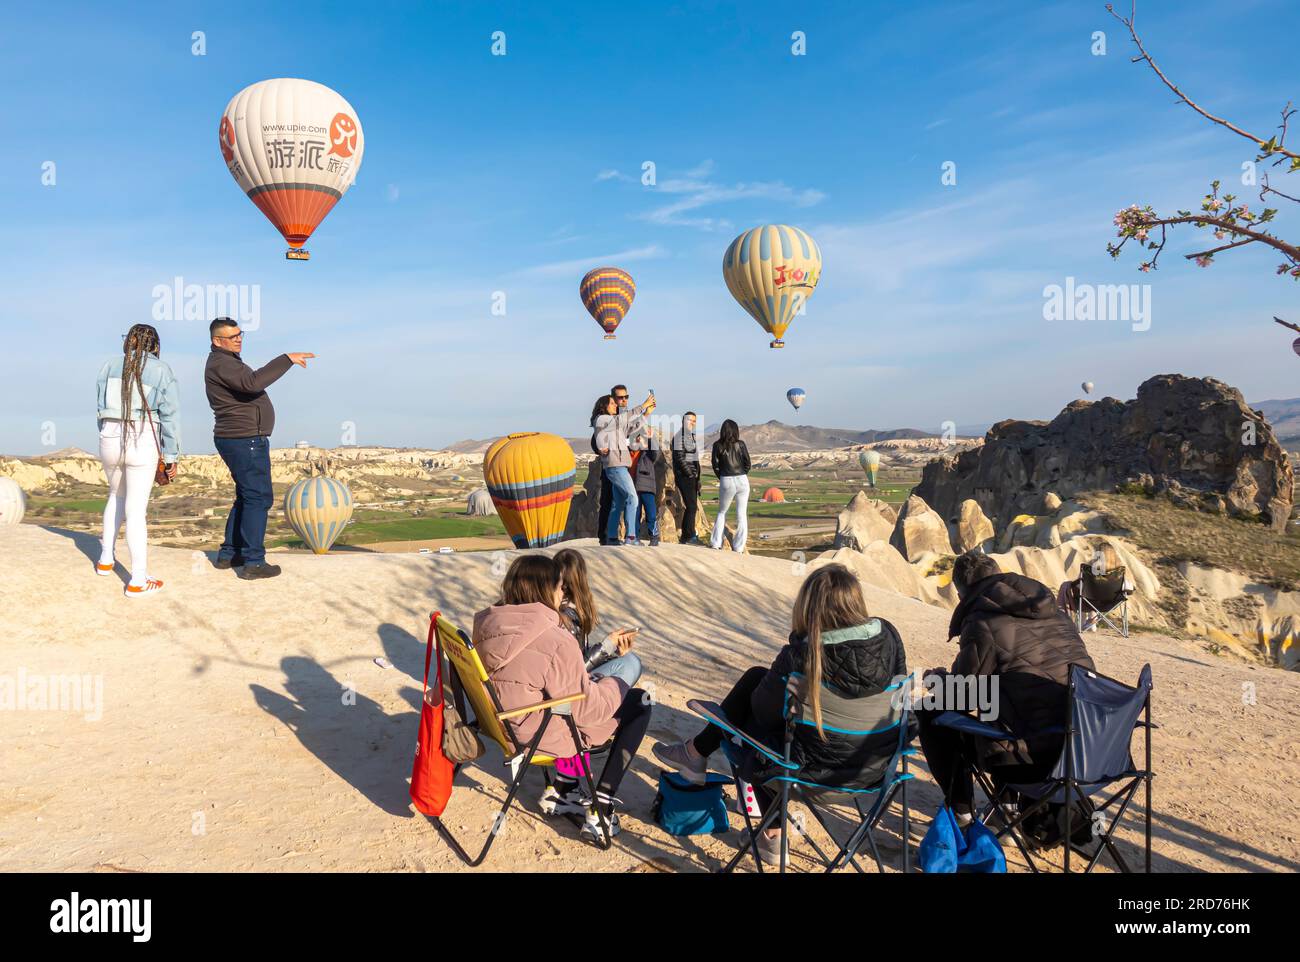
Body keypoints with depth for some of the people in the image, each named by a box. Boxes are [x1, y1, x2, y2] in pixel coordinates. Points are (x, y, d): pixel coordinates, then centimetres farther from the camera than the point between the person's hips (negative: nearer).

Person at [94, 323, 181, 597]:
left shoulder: (110, 366, 7)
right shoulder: (162, 371, -2)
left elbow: (102, 407, 9)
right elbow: (170, 416, -5)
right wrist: (171, 456, -1)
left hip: (110, 438, 4)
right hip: (143, 442, -4)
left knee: (116, 496, 27)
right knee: (136, 510, -3)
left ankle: (106, 560, 34)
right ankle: (138, 581, 0)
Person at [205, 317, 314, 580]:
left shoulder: (226, 362, 19)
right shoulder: (221, 363, -16)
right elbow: (253, 383, -34)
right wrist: (287, 360, -33)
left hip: (237, 440, 11)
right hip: (245, 440, -11)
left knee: (247, 497, 18)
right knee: (258, 498, -7)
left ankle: (228, 554, 22)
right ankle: (253, 563, -6)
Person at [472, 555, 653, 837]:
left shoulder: (489, 625, -5)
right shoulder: (554, 641, -29)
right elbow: (587, 709, -20)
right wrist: (614, 684, -1)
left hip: (506, 723, 8)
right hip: (545, 736, -8)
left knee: (589, 685, 28)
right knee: (638, 703, 8)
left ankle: (565, 792, 28)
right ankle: (599, 812, 7)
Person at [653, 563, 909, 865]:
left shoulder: (800, 656, -26)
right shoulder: (889, 635, -13)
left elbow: (764, 711, -10)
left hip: (815, 768, -5)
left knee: (755, 681, 14)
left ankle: (695, 753, 34)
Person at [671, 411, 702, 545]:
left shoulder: (692, 437, 20)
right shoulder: (679, 436, -8)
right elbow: (679, 457, -16)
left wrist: (697, 479, 19)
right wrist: (689, 473, -19)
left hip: (692, 476, 9)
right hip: (684, 476, -9)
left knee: (691, 507, 10)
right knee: (691, 506, -12)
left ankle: (686, 536, 15)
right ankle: (690, 536, -8)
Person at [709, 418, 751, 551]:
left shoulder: (717, 445, -2)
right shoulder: (740, 444, -2)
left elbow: (715, 465, 0)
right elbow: (747, 463, 1)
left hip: (726, 481, 0)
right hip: (742, 480, 0)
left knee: (722, 512, 18)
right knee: (741, 515, 8)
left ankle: (716, 543, 12)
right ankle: (738, 547, 8)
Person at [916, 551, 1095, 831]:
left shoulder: (981, 621, -11)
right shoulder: (1053, 610, 13)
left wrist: (939, 677, 17)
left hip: (1035, 753, -8)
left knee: (931, 713, 10)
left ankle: (960, 809, 21)